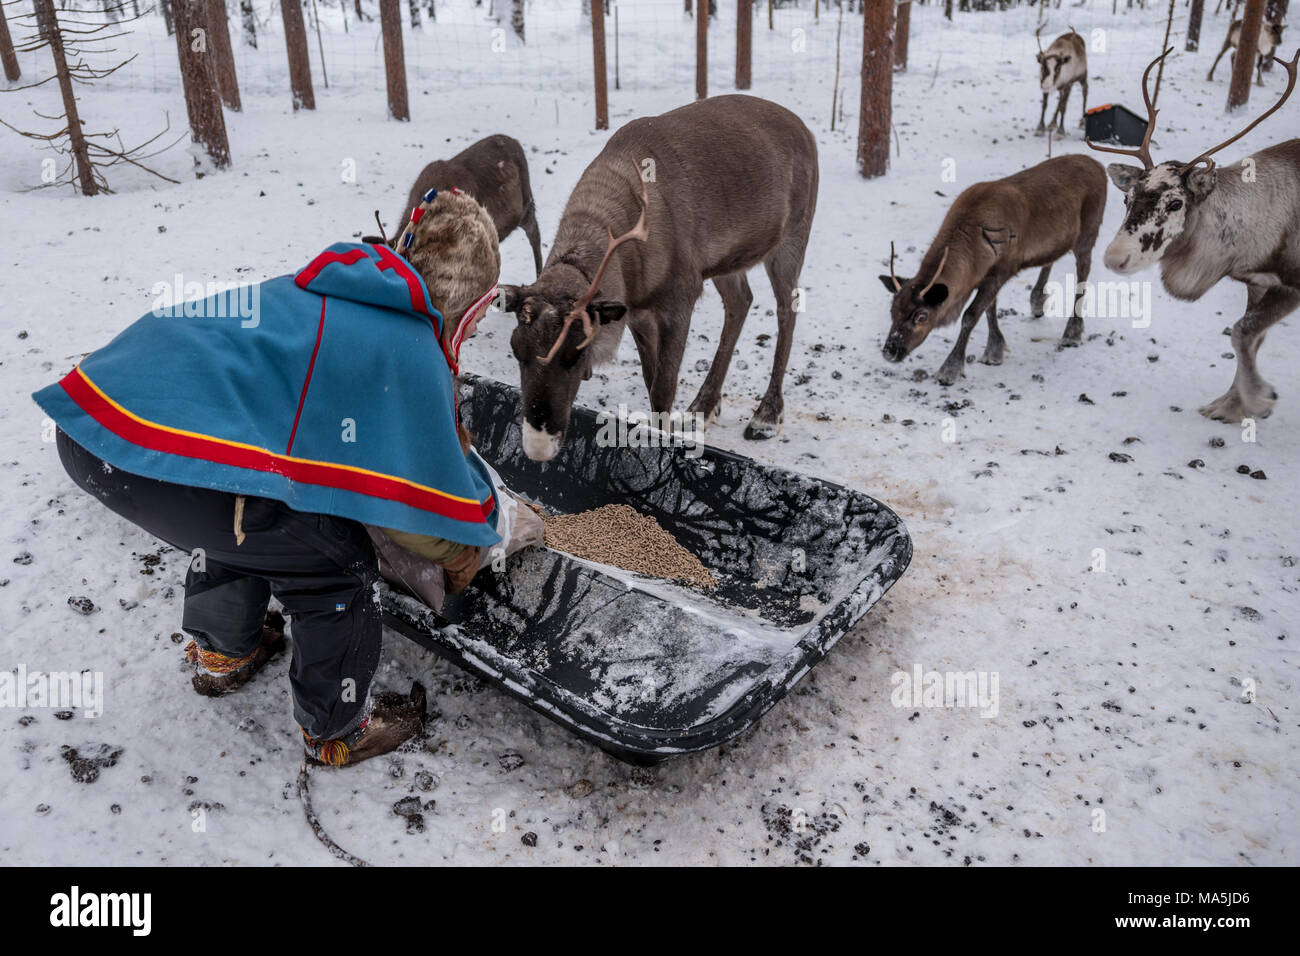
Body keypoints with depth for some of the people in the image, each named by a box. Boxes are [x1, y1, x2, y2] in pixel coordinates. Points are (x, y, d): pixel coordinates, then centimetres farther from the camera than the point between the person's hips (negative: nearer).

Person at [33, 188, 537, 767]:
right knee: (338, 567, 7)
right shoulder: (411, 351, -3)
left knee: (243, 520, 34)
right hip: (161, 457, -9)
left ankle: (222, 653, 57)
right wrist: (489, 530, 27)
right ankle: (336, 731, 27)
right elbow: (434, 503, 4)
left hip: (90, 413, 10)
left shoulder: (330, 296, 21)